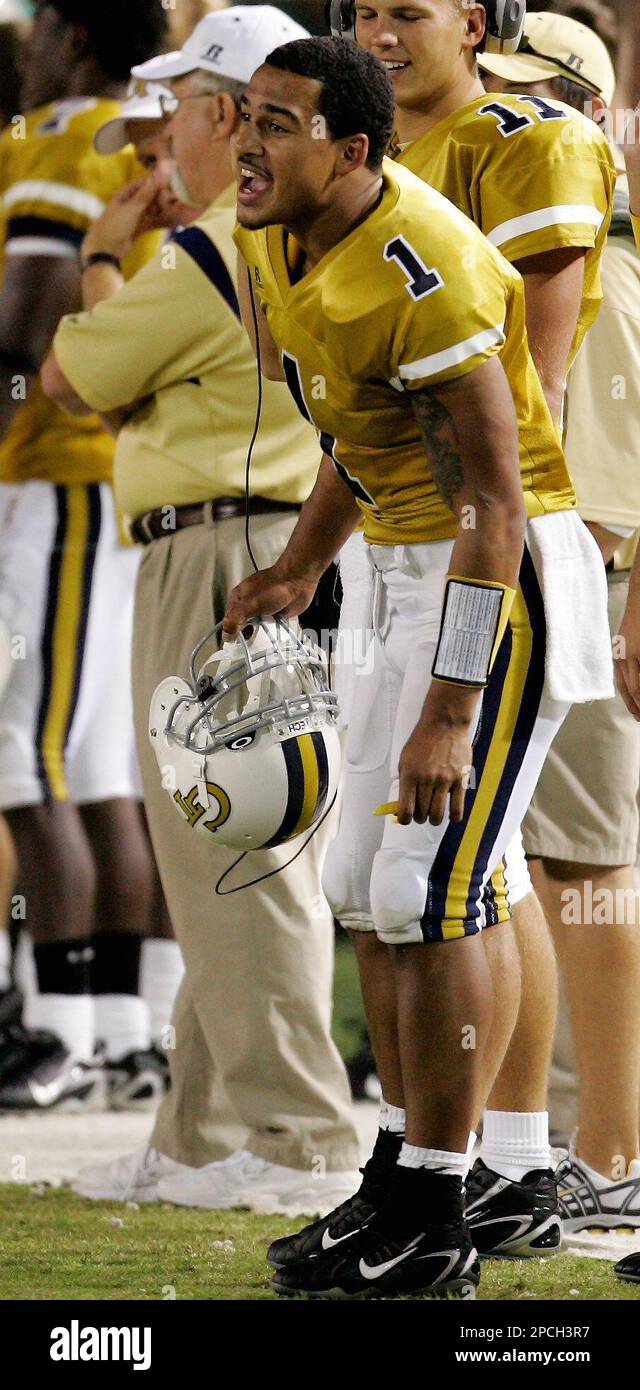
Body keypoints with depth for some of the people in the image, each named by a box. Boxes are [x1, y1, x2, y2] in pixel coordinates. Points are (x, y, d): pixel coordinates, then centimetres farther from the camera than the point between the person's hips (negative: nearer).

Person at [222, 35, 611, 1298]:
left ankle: (431, 1233, -3)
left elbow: (496, 504, -25)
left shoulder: (423, 280, -26)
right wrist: (302, 567, 21)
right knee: (370, 892, 12)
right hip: (410, 570, 10)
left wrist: (450, 709, -27)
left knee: (430, 895, -10)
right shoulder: (282, 241, 3)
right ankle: (411, 1180, 22)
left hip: (503, 578, -10)